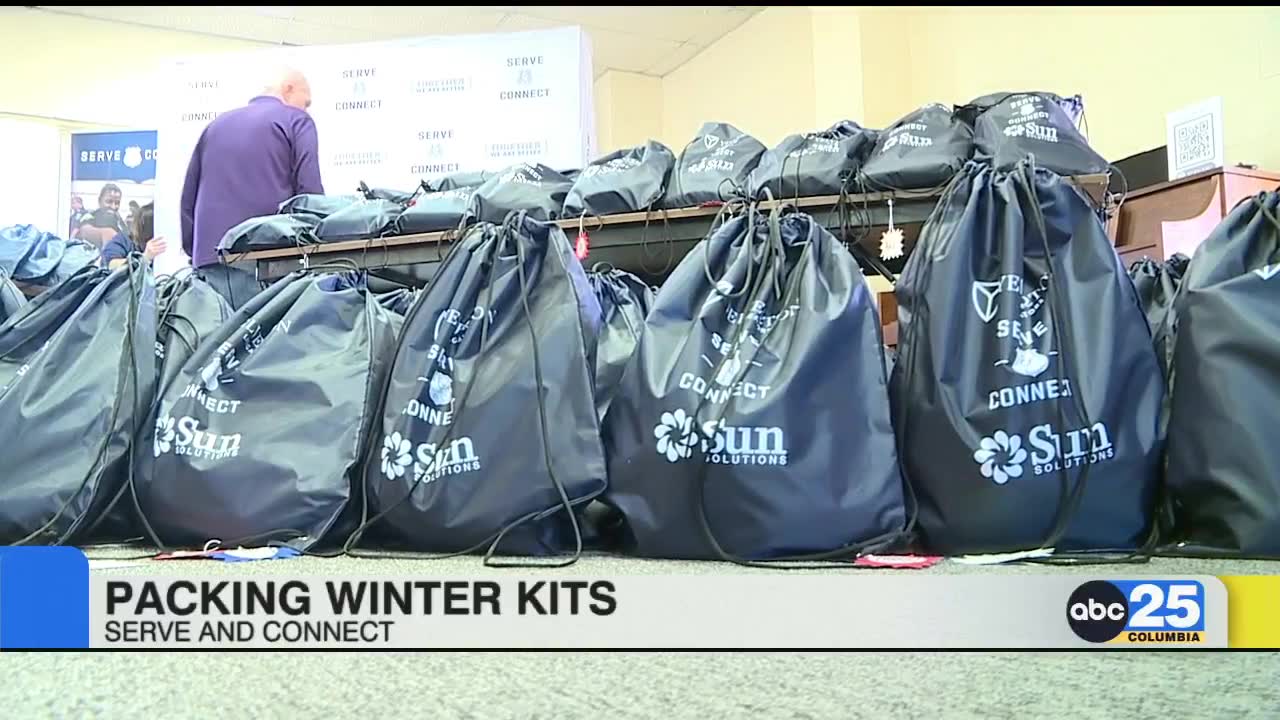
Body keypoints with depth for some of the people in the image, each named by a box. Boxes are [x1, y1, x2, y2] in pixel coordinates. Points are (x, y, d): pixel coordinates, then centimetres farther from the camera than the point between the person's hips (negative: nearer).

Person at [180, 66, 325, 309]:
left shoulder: (217, 124, 23)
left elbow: (188, 197, 23)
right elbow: (309, 191, -8)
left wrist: (195, 251, 25)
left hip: (208, 255, 6)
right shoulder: (296, 121, 4)